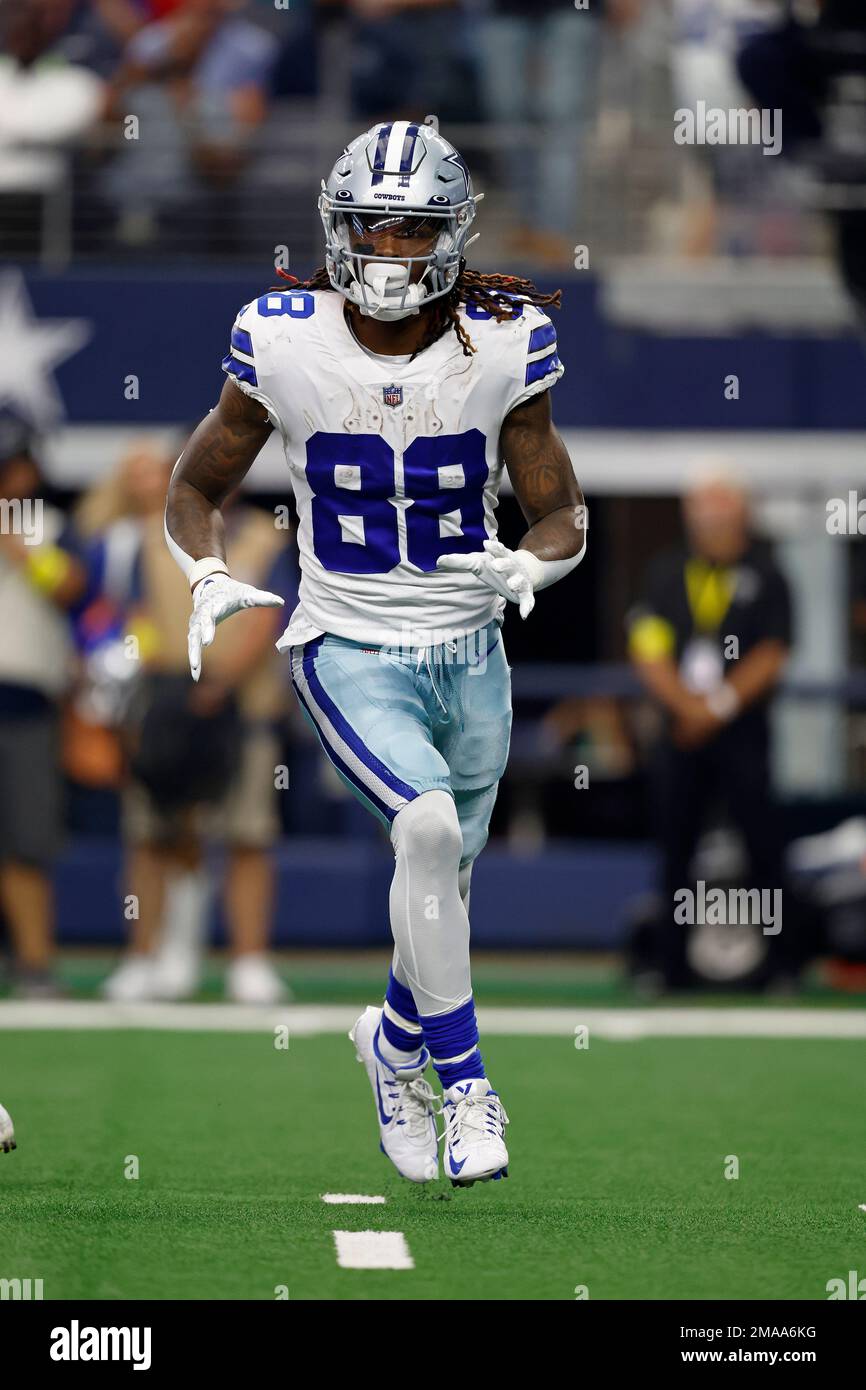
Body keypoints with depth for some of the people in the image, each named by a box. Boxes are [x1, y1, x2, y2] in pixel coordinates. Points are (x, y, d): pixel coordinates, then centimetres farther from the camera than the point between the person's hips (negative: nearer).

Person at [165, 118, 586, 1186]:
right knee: (429, 825, -27)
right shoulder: (284, 344, -10)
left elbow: (559, 517, 0)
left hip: (469, 654, 3)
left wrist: (530, 564, -23)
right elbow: (196, 488, 4)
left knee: (442, 878, 13)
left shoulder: (503, 345, -8)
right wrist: (208, 578, -15)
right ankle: (461, 1079, -13)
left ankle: (396, 1039, 45)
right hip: (347, 650, -3)